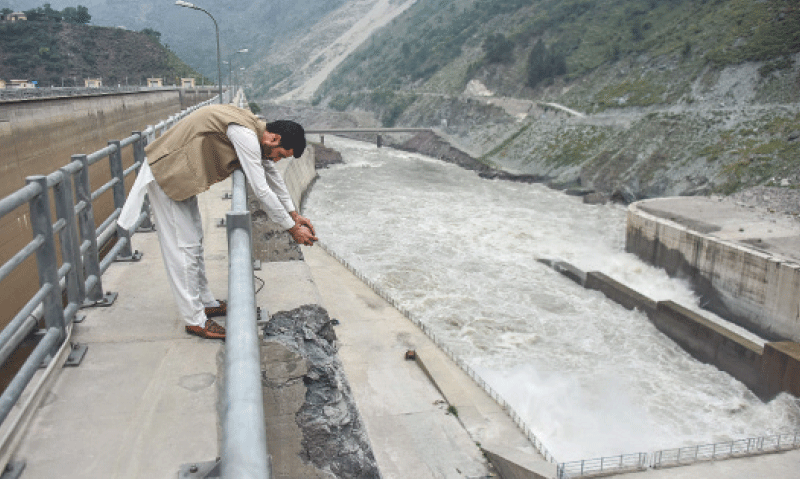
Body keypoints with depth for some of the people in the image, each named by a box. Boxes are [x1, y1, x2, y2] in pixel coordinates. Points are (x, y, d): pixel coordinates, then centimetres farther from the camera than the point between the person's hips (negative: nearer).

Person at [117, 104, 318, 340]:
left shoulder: (257, 131, 3)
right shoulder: (245, 135, -28)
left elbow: (273, 176, 16)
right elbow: (261, 191, -27)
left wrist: (294, 214, 18)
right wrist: (292, 228, -19)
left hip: (181, 175, 10)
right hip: (165, 174, -10)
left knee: (194, 241, 16)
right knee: (183, 246, -5)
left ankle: (206, 302, 28)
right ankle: (195, 320, 4)